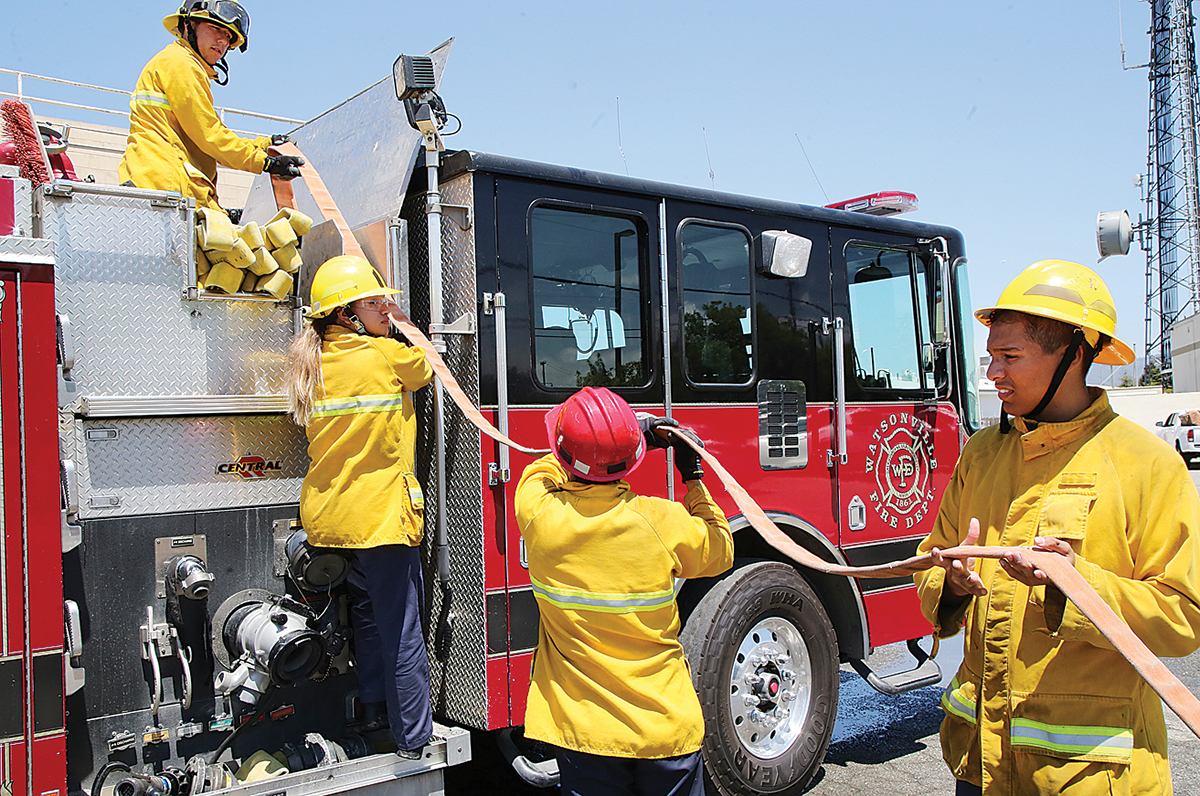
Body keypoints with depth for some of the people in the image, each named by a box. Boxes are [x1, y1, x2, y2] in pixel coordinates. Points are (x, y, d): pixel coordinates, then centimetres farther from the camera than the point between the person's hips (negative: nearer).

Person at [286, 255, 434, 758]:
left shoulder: (311, 362, 6)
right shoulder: (387, 354, -14)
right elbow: (424, 370, 6)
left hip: (328, 517, 8)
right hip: (380, 514, -8)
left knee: (366, 613, 22)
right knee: (401, 626, 1)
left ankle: (374, 708, 37)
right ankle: (414, 738, 9)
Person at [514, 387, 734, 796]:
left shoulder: (539, 515, -14)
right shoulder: (664, 522, -17)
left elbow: (542, 470, 11)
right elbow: (719, 550, 6)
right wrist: (694, 478, 13)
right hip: (669, 724, 0)